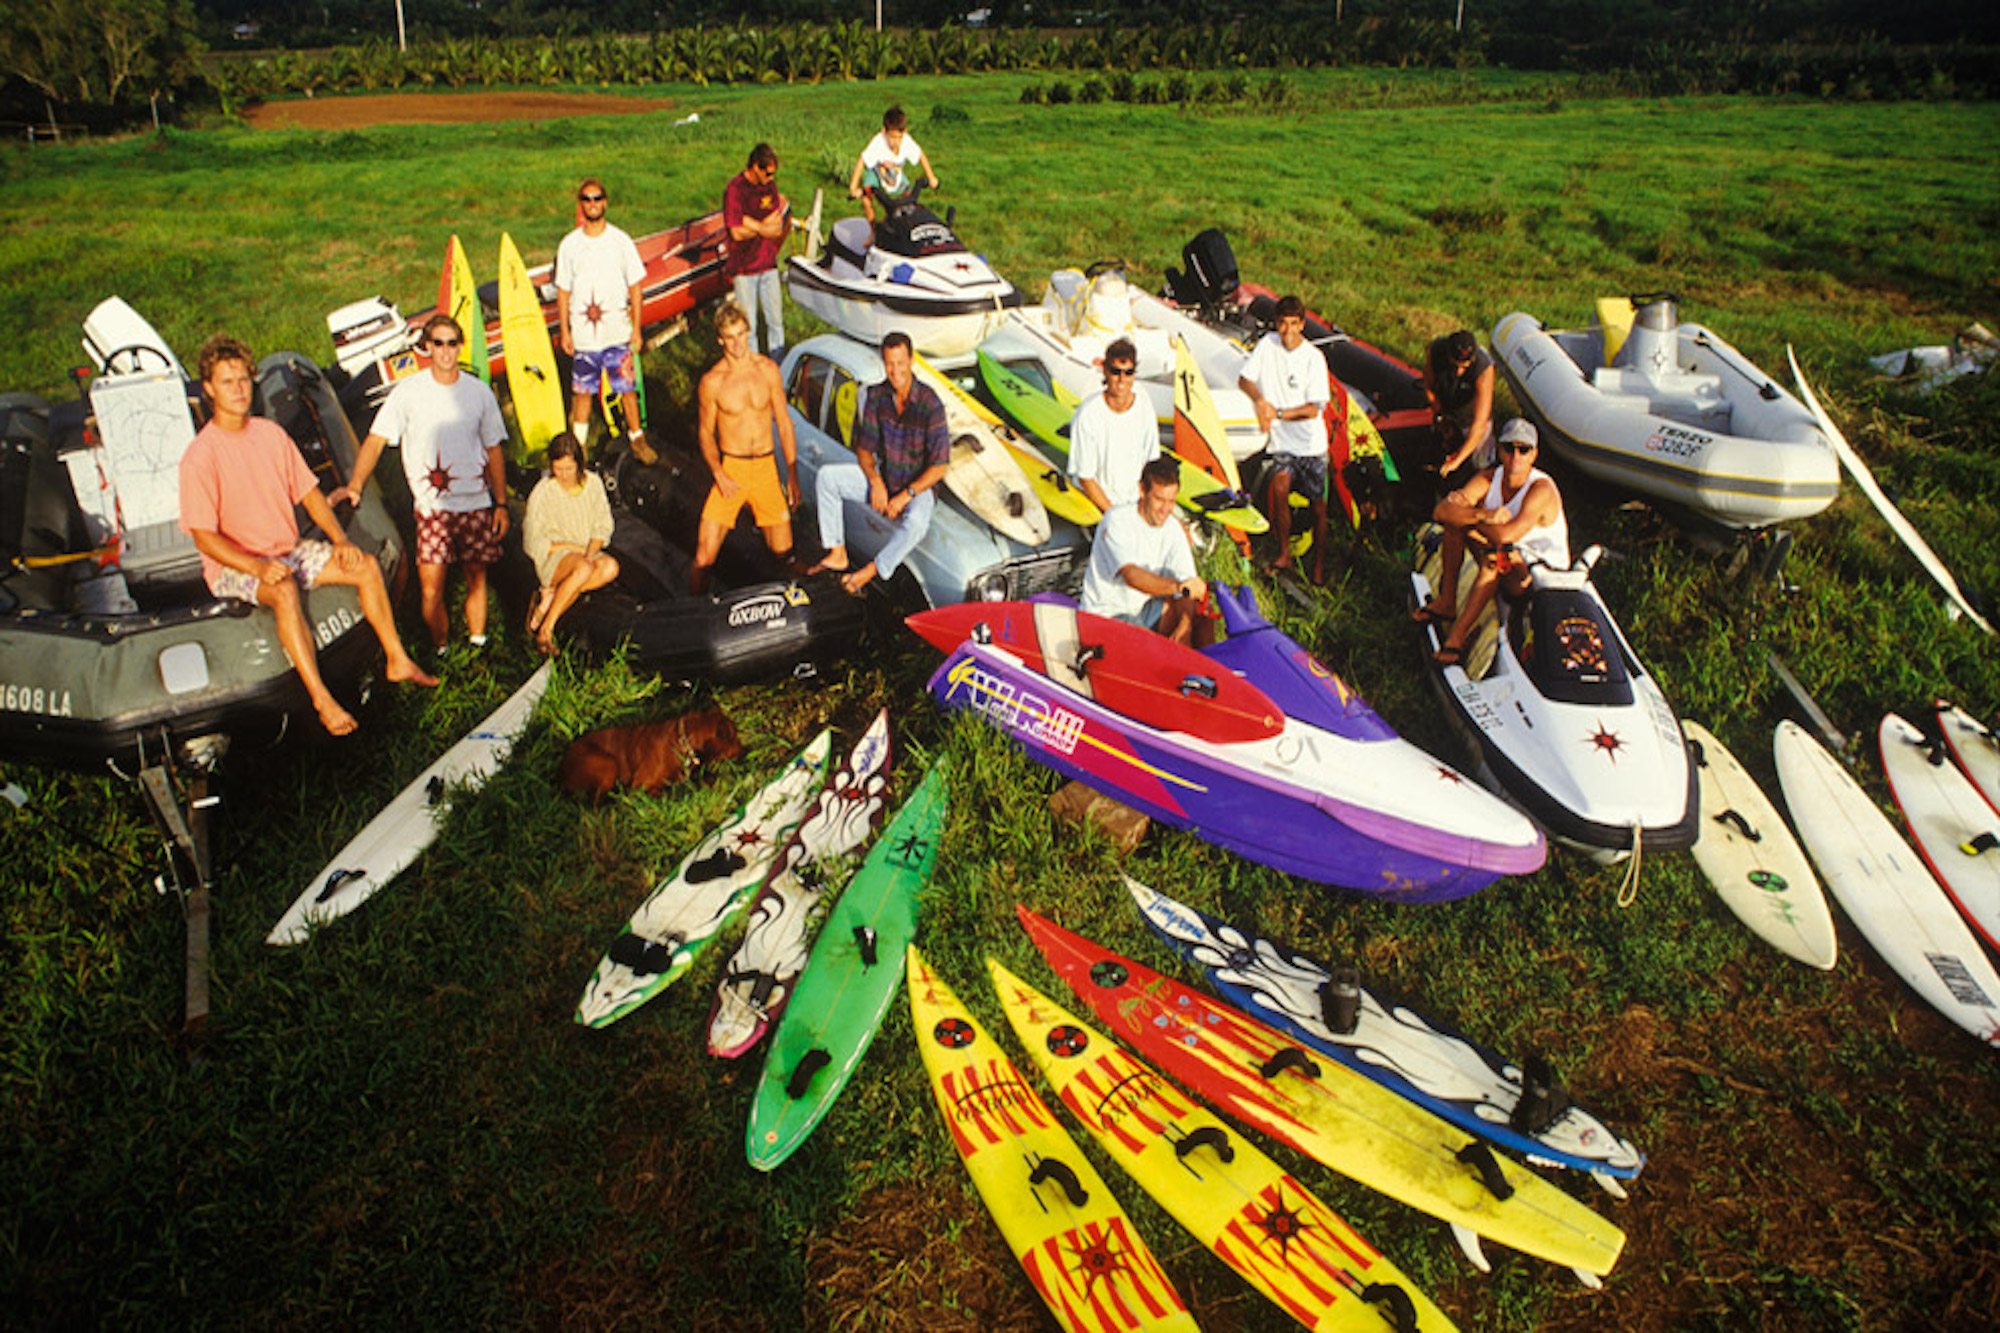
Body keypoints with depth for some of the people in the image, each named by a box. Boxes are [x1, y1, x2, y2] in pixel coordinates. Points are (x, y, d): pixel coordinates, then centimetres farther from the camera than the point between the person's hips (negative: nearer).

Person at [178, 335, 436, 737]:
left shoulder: (271, 433, 4)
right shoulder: (200, 456, -15)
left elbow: (308, 492, 11)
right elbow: (204, 536, -17)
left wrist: (339, 540, -3)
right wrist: (259, 568, -30)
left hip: (290, 550, 7)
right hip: (233, 565, -7)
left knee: (367, 566, -8)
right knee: (285, 591, -37)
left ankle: (397, 660, 1)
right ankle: (321, 699, -40)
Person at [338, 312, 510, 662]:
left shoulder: (479, 391, 6)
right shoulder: (409, 391, -1)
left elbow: (494, 450, 12)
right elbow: (376, 440, -2)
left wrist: (501, 504, 8)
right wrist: (355, 484, -17)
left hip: (476, 504, 2)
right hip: (432, 508, -2)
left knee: (477, 579, 9)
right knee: (432, 591, -7)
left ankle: (477, 643, 26)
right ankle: (441, 652, 9)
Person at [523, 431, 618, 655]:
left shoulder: (593, 483, 0)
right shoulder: (542, 492, -12)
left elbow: (602, 527, 5)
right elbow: (533, 544, -8)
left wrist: (591, 553, -15)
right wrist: (577, 549, -11)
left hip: (587, 553, 4)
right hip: (552, 560, -4)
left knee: (611, 567, -29)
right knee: (583, 568, -37)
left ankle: (551, 596, -21)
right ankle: (545, 629, -30)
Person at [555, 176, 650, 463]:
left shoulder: (621, 241, -1)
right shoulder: (569, 244, 1)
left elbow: (635, 286, 3)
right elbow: (563, 291, 7)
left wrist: (636, 328, 0)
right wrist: (564, 331, 4)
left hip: (618, 333, -1)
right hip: (582, 334, 1)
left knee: (627, 388, 1)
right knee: (582, 391, 9)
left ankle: (637, 439, 17)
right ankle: (579, 444, 23)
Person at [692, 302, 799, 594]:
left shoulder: (768, 369, 0)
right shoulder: (712, 381, -6)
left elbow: (784, 423, 7)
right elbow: (706, 433, 4)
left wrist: (792, 474, 3)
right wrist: (719, 475, -12)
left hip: (766, 466, 2)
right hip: (730, 468, -2)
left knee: (784, 552, 7)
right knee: (705, 556, -15)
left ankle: (754, 509, 39)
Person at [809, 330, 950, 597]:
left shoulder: (930, 404, -21)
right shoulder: (877, 396, -6)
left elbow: (940, 465, -19)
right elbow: (864, 448, 2)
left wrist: (905, 496, -23)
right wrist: (876, 481, -17)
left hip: (919, 485, -6)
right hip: (883, 476, 6)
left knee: (916, 523, -39)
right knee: (827, 476, -8)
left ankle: (870, 571, -20)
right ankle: (837, 555, -6)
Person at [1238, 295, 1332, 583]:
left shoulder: (1314, 358, -8)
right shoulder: (1268, 344, 1)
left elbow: (1313, 409, -10)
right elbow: (1244, 378, 5)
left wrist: (1278, 413, -17)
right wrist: (1260, 399, -14)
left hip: (1311, 442, -2)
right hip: (1281, 442, 2)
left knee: (1318, 505, 0)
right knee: (1279, 487, -21)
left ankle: (1319, 565, 15)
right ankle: (1284, 554, -5)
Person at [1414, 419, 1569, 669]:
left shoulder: (1541, 489, -24)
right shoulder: (1489, 480, -5)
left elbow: (1505, 535, -37)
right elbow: (1441, 512, -17)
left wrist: (1466, 513, -20)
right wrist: (1481, 515, -33)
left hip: (1543, 575, -7)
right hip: (1511, 557, 7)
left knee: (1495, 558, -38)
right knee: (1455, 518, -7)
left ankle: (1458, 636, -34)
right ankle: (1446, 601, -6)